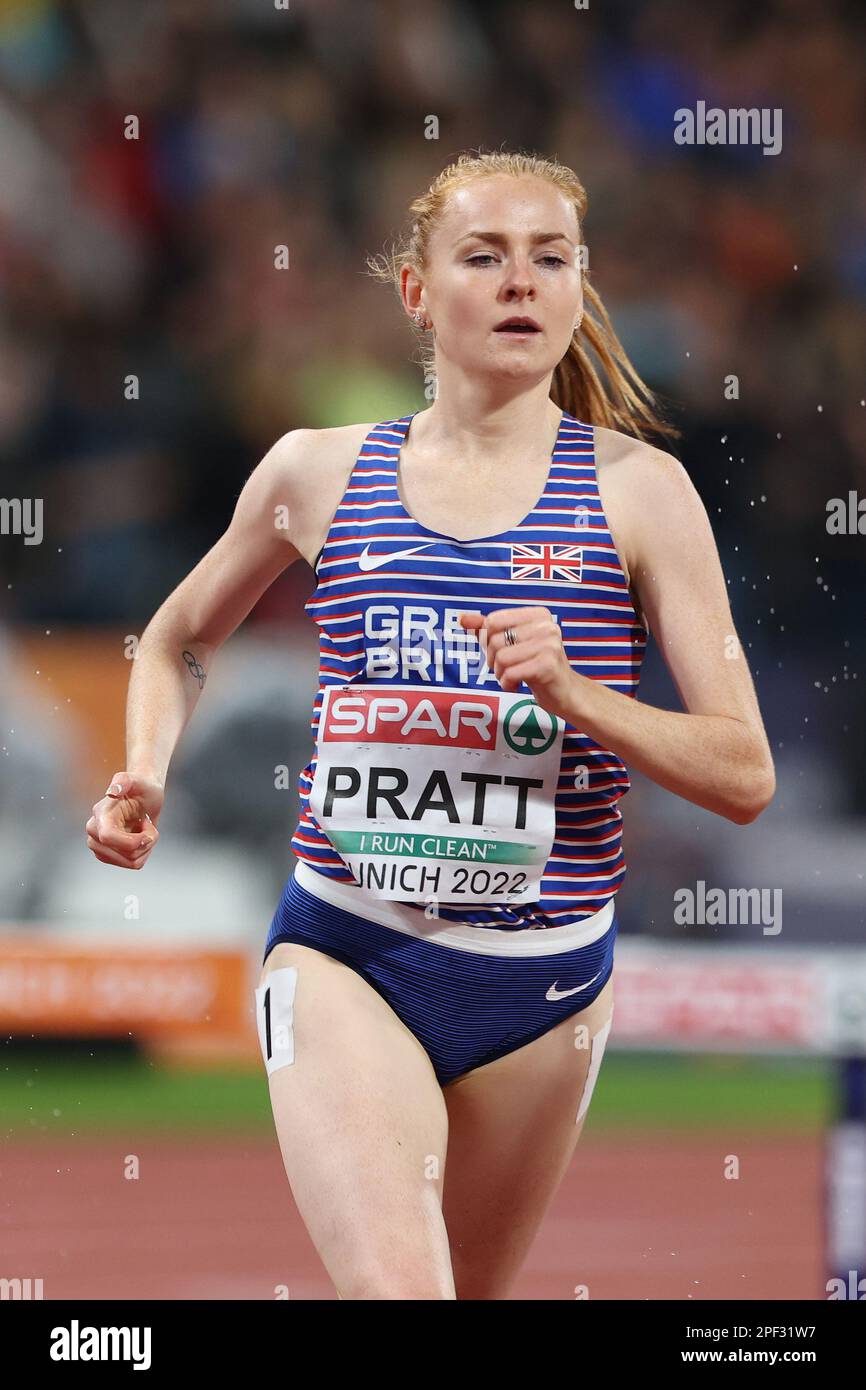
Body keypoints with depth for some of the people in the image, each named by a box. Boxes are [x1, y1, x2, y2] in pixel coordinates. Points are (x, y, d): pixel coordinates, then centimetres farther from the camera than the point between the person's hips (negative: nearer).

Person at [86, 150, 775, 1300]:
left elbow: (744, 777, -3)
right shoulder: (317, 472, 5)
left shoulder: (636, 490, 0)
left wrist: (575, 694, -18)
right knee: (398, 1290, -25)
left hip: (543, 984, 1)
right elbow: (179, 640, 24)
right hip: (345, 957, -1)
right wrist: (144, 775, 4)